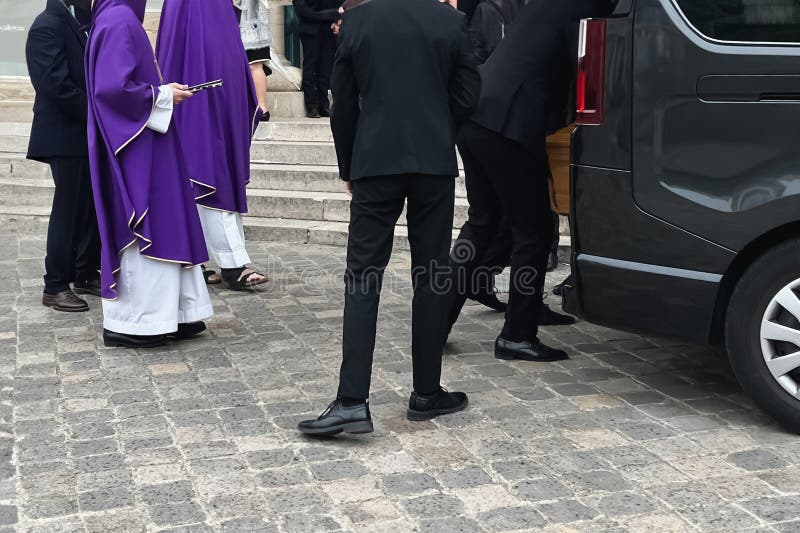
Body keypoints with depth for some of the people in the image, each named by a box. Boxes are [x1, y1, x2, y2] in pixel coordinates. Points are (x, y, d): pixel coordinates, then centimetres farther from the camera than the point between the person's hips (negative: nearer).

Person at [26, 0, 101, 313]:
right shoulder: (48, 26, -14)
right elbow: (57, 85, -21)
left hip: (88, 135, 8)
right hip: (66, 137, -8)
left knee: (93, 206, 11)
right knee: (69, 209, -3)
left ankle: (86, 274, 23)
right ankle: (55, 287, 6)